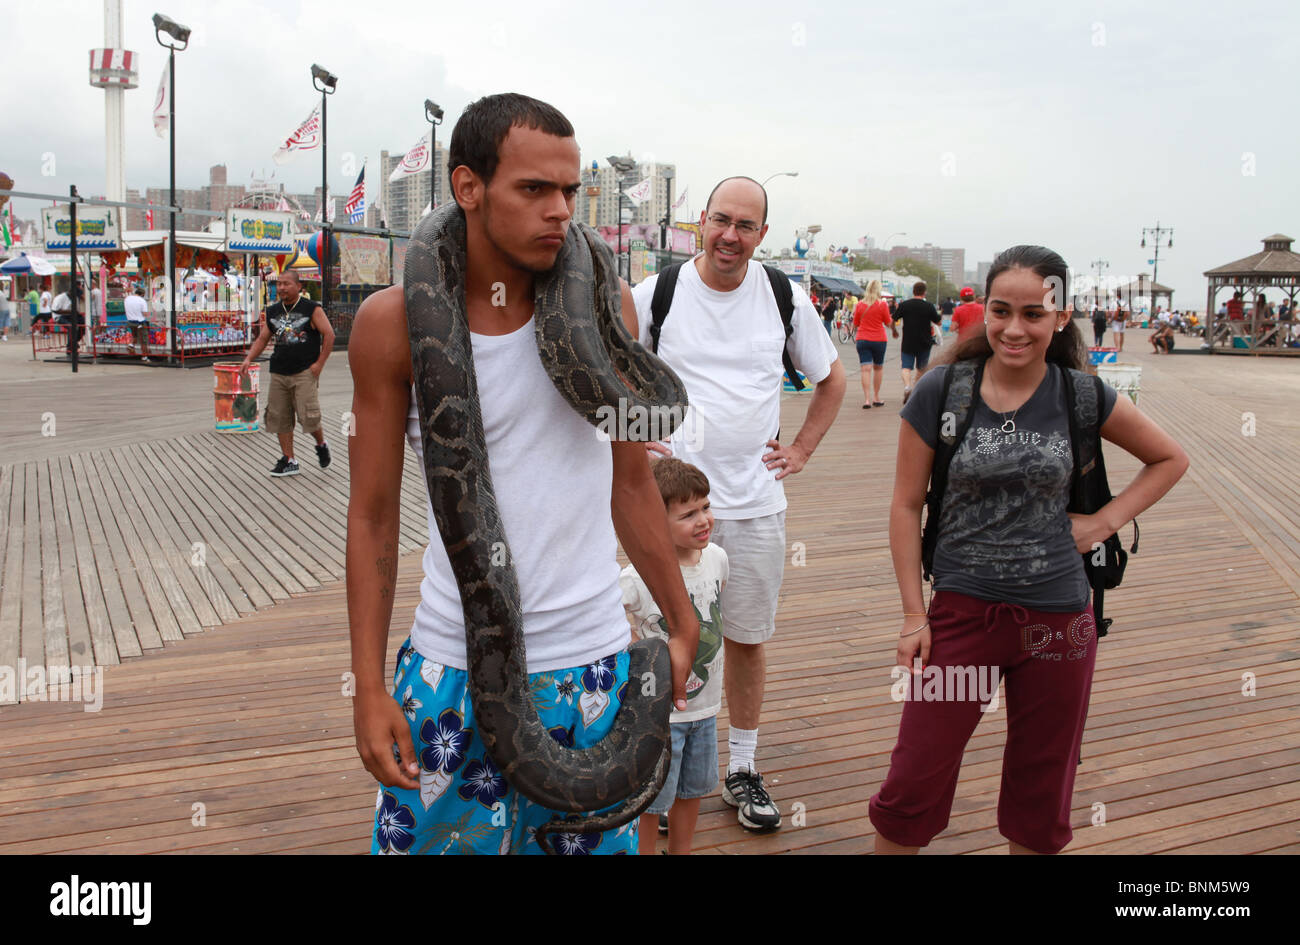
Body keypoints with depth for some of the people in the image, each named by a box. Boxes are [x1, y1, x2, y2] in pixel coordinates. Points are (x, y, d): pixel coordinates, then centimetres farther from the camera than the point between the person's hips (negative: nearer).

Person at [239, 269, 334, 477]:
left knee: (308, 416, -13)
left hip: (305, 372, -5)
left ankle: (321, 445, 17)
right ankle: (289, 460, 14)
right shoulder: (272, 311, 12)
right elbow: (262, 339, 16)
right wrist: (248, 359, 1)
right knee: (279, 417, 5)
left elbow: (329, 335, -4)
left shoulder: (312, 309, -3)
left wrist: (319, 363, -8)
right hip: (279, 373, 6)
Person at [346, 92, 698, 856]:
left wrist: (682, 623, 11)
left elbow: (631, 482, 7)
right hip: (454, 666, -1)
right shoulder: (394, 323, -7)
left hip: (593, 659, 2)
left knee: (594, 839, 15)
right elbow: (373, 516, -1)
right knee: (426, 833, 11)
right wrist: (370, 686, -3)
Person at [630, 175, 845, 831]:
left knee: (747, 638, 11)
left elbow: (830, 379, 17)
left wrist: (801, 450, 8)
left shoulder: (786, 299, 3)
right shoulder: (657, 294, -3)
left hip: (757, 502, 2)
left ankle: (742, 770, 28)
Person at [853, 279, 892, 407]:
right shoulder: (882, 304, -7)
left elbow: (855, 324, 8)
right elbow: (888, 323, 0)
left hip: (862, 340, 1)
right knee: (878, 368, 15)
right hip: (879, 339, -1)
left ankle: (867, 399, -15)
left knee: (866, 369, -5)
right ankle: (876, 398, 19)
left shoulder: (860, 304, 0)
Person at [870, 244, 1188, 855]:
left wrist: (1105, 521, -1)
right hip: (962, 613, -1)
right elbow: (906, 505, -2)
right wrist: (914, 614, -4)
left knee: (1040, 801, 17)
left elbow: (1169, 459, 13)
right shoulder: (941, 391, -7)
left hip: (1058, 618, 2)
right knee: (912, 788, 3)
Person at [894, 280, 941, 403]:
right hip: (924, 343, 1)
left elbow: (893, 320, 3)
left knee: (906, 367, -2)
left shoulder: (904, 305, -4)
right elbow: (938, 322, 5)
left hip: (908, 342, -1)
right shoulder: (929, 307, -5)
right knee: (921, 368, 16)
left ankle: (907, 386, -28)